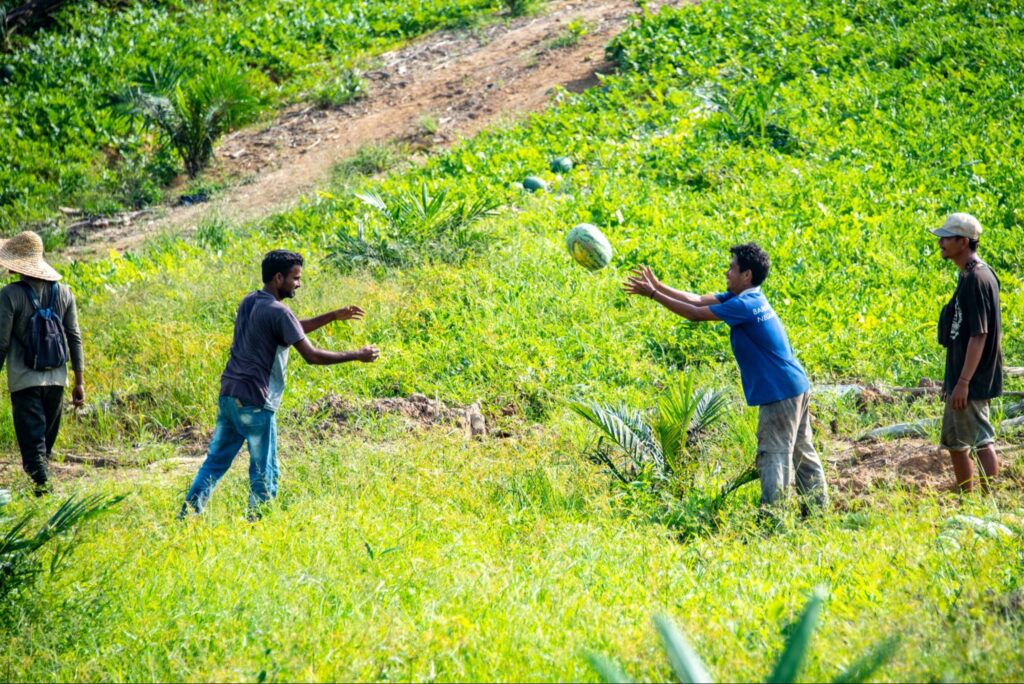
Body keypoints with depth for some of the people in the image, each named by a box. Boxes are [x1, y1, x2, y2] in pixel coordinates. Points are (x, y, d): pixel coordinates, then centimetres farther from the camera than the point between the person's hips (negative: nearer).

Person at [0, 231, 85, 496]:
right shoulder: (63, 292, 4)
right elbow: (75, 338, 5)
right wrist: (79, 381, 10)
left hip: (25, 382, -5)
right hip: (56, 380, 5)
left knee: (33, 445, -4)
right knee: (46, 443, 17)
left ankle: (43, 489, -17)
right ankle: (41, 483, 23)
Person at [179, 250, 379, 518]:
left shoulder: (249, 302, 13)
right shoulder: (278, 312, -15)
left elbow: (293, 329, 25)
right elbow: (312, 356, -17)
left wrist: (334, 316, 23)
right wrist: (357, 356, -9)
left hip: (228, 395, 8)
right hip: (254, 403, -8)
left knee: (215, 462, 11)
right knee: (264, 473, 2)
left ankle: (186, 517, 8)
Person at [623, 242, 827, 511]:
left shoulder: (744, 305, -19)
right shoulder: (744, 298, 9)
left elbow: (695, 314, -18)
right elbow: (699, 300, 9)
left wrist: (652, 294, -12)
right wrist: (658, 286, 5)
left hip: (780, 394, -10)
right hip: (797, 388, 10)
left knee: (773, 456, -7)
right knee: (801, 452, 16)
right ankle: (817, 508, 23)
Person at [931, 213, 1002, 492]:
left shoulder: (977, 279, -19)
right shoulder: (968, 276, 12)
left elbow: (978, 335, -23)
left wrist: (963, 382, -23)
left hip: (972, 383, -10)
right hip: (960, 378, 10)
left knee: (981, 441, -5)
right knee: (954, 442, 16)